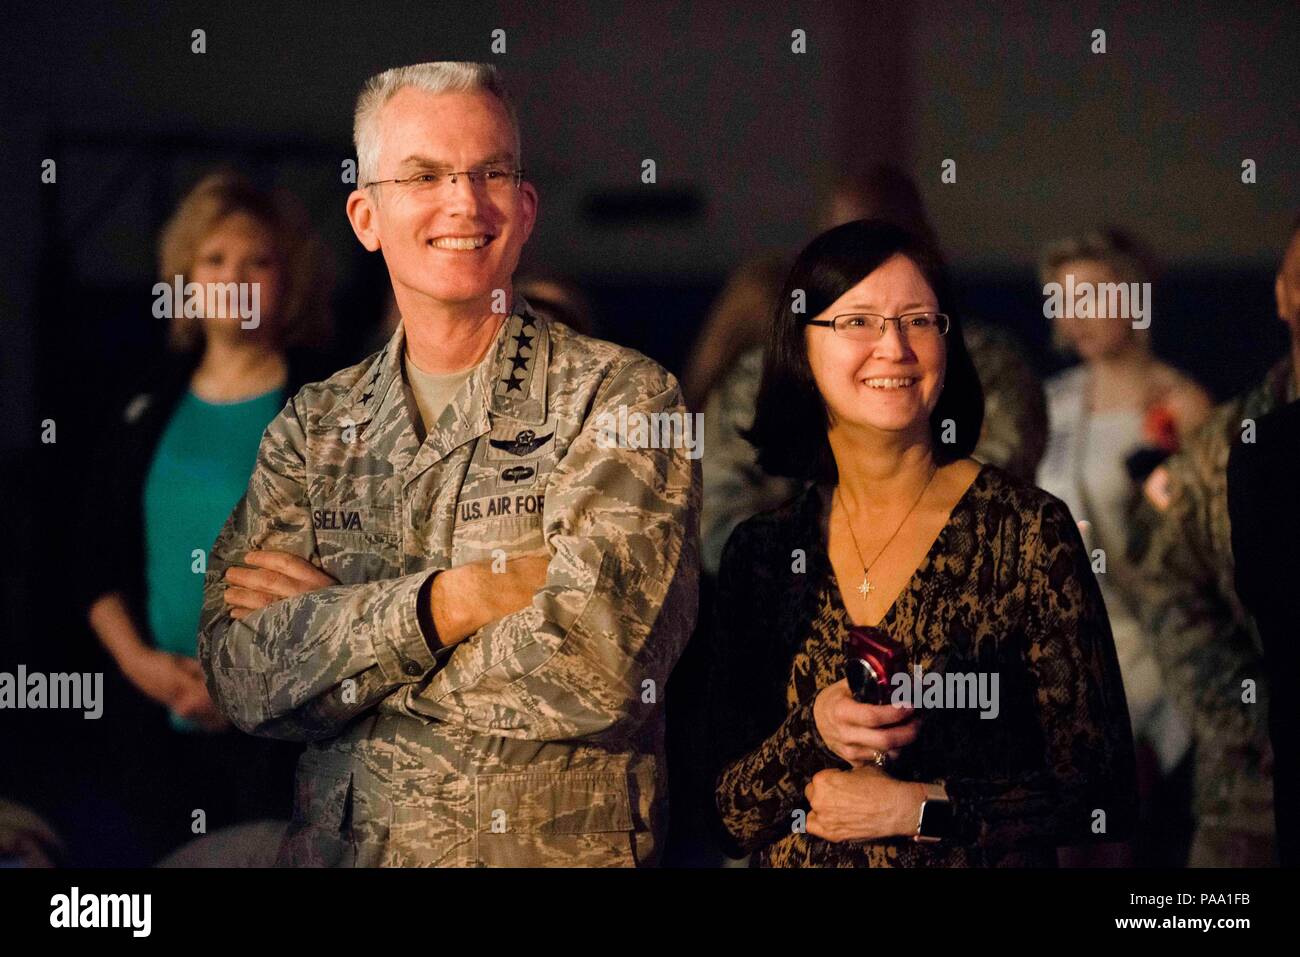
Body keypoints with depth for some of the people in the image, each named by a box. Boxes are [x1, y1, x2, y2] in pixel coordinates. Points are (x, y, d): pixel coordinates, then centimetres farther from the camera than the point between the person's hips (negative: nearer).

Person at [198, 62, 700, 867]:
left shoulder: (619, 398, -7)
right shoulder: (313, 429, 5)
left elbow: (597, 669, -21)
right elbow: (243, 678, -7)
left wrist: (330, 624, -12)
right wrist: (455, 599, -19)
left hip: (564, 847, -3)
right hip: (340, 847, 3)